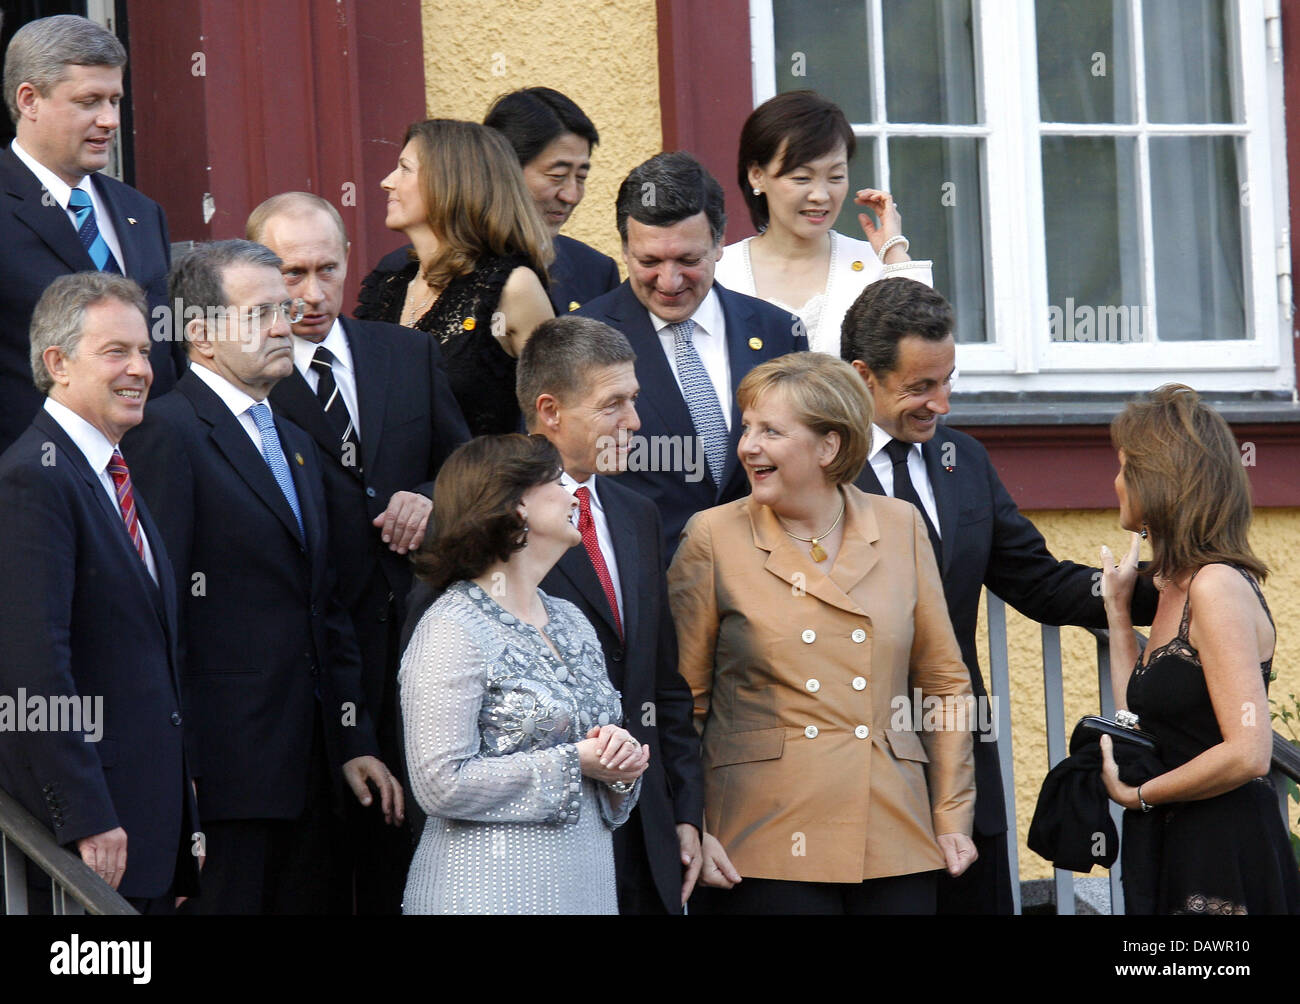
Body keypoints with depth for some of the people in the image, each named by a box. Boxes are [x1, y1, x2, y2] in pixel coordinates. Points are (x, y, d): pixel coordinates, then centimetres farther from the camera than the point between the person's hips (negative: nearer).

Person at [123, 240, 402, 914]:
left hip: (306, 772, 8)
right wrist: (178, 776, -18)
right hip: (222, 772, -8)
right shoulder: (168, 434, -8)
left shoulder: (293, 443, 21)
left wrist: (355, 743, 17)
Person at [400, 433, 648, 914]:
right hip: (491, 892, -7)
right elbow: (441, 785, -18)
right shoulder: (450, 631, -10)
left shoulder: (570, 621, 15)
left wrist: (620, 756, -3)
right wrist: (575, 762, -14)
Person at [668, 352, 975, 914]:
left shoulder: (900, 527, 8)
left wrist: (952, 817, 9)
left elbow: (944, 682, 14)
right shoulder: (713, 538, 1)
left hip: (894, 843, 2)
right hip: (767, 852, -2)